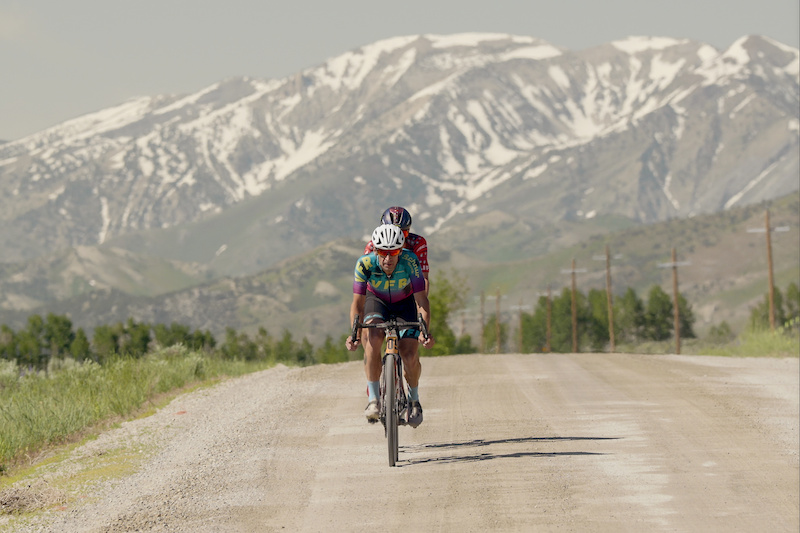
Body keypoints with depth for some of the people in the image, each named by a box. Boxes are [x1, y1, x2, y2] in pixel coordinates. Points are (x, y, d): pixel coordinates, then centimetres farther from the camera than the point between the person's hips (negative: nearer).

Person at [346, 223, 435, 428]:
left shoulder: (410, 262, -33)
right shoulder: (365, 264, -32)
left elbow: (421, 300, -31)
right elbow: (358, 303, -28)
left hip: (405, 304, 0)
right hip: (376, 301, 0)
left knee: (410, 356, -15)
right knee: (373, 338, -31)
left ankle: (414, 399, 15)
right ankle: (373, 398, -22)